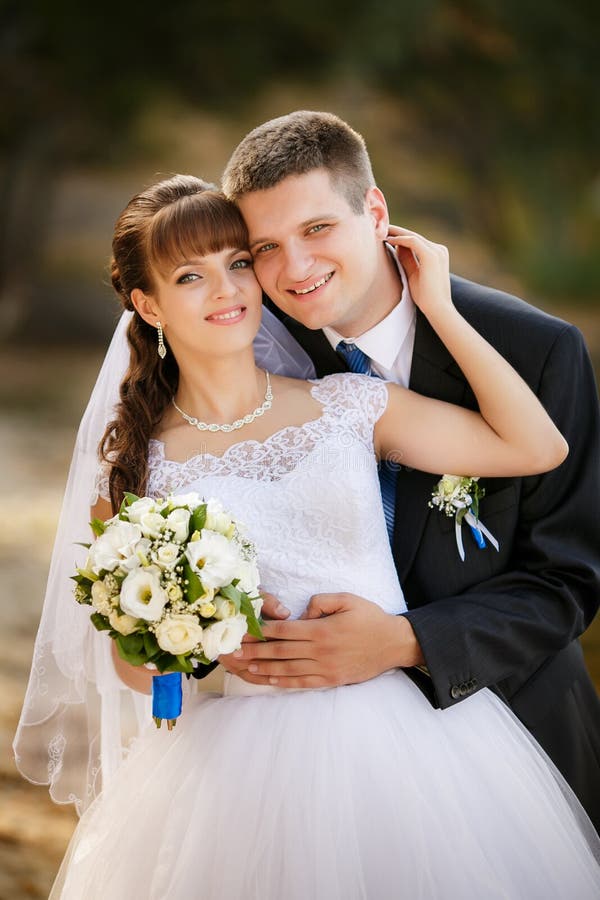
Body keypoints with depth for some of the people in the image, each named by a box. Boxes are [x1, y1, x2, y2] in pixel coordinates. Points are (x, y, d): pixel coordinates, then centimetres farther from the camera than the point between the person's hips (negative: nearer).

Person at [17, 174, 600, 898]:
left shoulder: (349, 407, 3)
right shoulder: (135, 467, 1)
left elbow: (537, 446, 0)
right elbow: (134, 662, 3)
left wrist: (439, 308, 0)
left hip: (403, 732, 2)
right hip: (246, 760, -1)